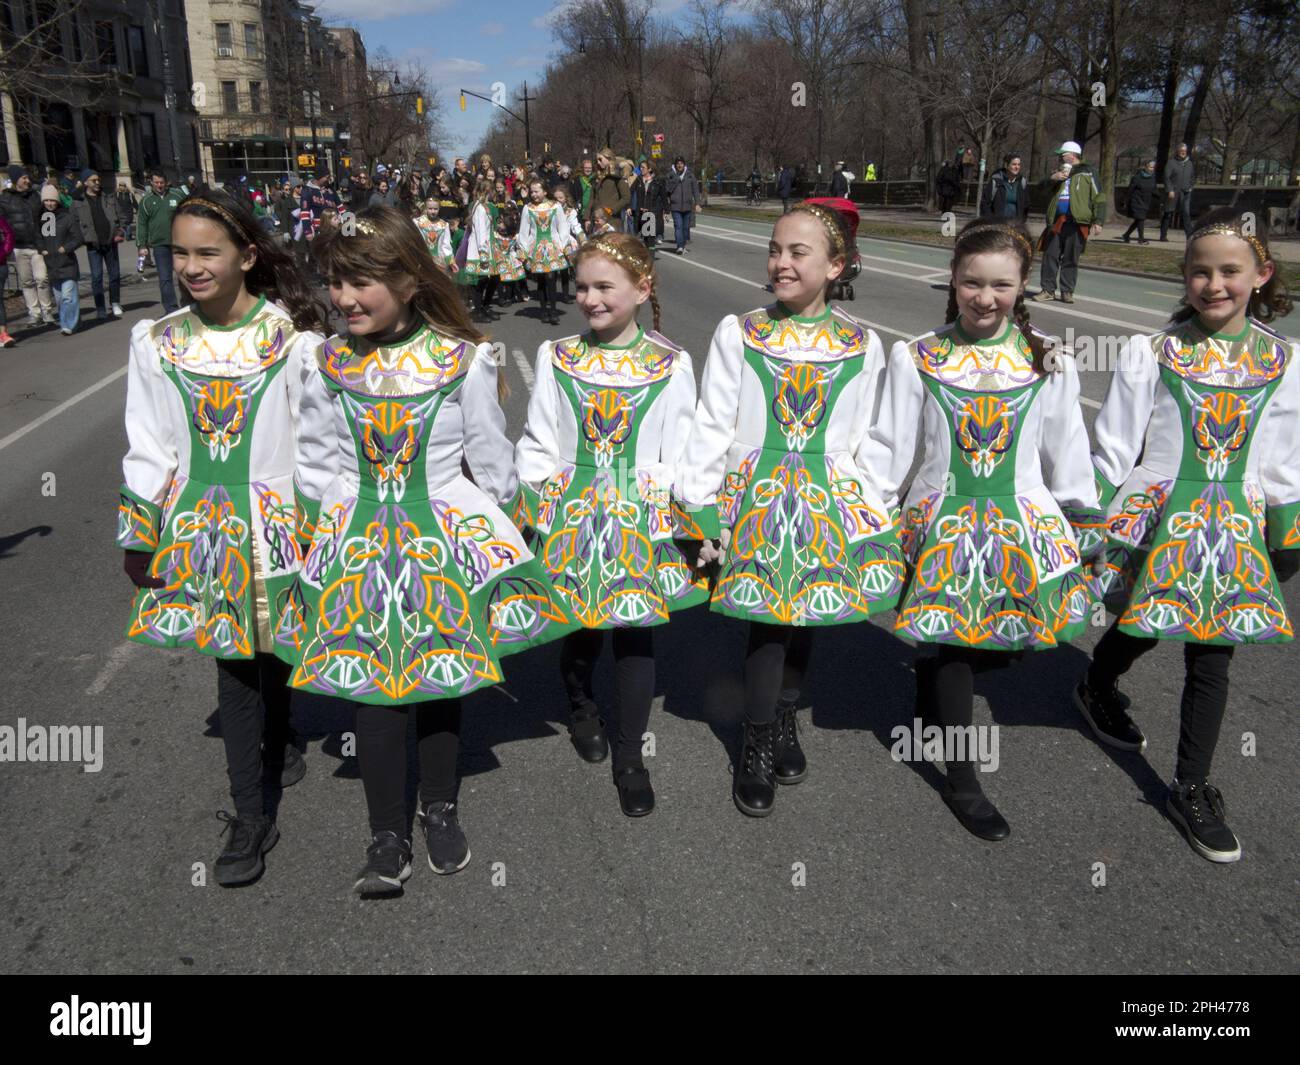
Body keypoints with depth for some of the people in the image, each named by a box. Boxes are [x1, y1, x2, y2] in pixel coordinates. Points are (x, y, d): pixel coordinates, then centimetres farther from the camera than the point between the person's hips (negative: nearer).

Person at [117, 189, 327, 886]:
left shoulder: (293, 339, -9)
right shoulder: (157, 342, 0)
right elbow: (148, 452, 4)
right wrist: (138, 538, 4)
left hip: (277, 523, -2)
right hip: (199, 529, 2)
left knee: (273, 644, 14)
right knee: (231, 656, 5)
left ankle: (275, 743, 43)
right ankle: (250, 818, 16)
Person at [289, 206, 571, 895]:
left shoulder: (462, 359, -9)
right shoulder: (327, 365, -1)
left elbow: (492, 459, 0)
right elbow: (315, 463, 9)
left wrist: (490, 533, 5)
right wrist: (324, 531, 7)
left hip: (447, 532, -1)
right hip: (358, 541, 2)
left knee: (442, 674, 10)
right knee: (369, 679, 2)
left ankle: (440, 807, 32)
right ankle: (387, 833, 17)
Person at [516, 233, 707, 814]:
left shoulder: (671, 365, -2)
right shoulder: (556, 357, 2)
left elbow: (680, 455, 0)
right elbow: (537, 444, 4)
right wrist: (534, 508, -3)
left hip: (643, 521, -1)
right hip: (570, 519, 1)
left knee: (635, 631, 5)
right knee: (580, 627, 12)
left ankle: (629, 755, 22)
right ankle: (581, 706, 45)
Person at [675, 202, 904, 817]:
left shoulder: (862, 346, 4)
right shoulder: (738, 333, -1)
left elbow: (867, 443, 8)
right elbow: (711, 428, -2)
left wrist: (873, 515, 7)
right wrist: (701, 511, -5)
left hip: (829, 501, 2)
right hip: (755, 497, -2)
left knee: (805, 615, 12)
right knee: (769, 618, -5)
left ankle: (783, 719, 36)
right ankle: (758, 744, 15)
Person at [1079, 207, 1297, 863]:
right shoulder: (1150, 352, -6)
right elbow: (1113, 449, -3)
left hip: (1234, 527, 3)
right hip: (1156, 517, -2)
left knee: (1211, 657, 7)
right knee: (1138, 627, 11)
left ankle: (1192, 789, 21)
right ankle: (1098, 690, 46)